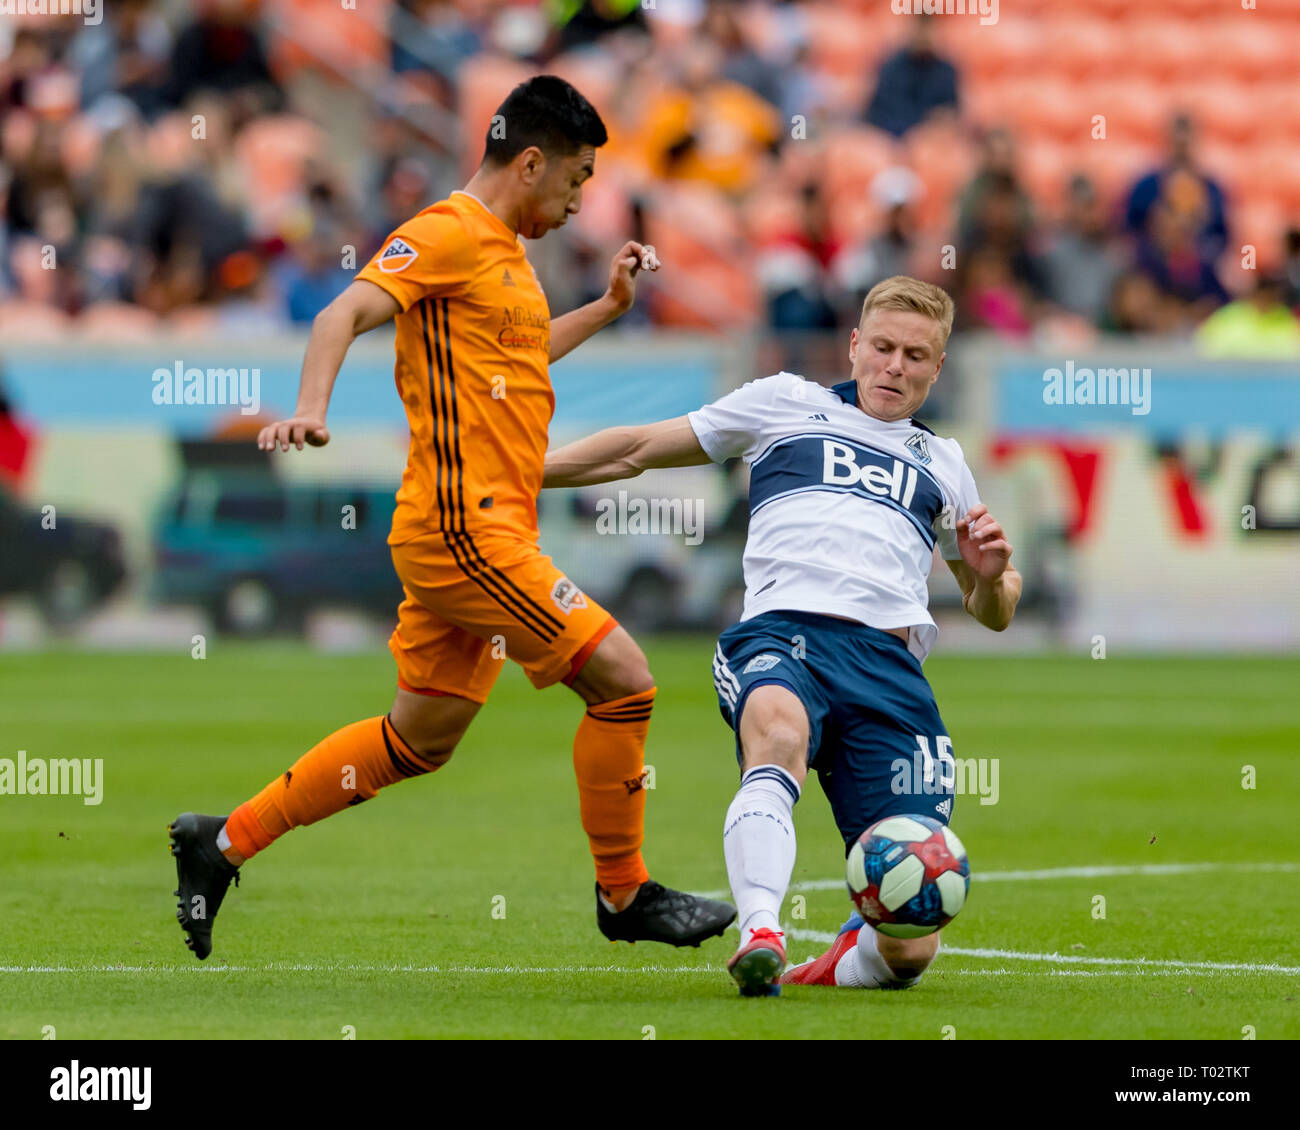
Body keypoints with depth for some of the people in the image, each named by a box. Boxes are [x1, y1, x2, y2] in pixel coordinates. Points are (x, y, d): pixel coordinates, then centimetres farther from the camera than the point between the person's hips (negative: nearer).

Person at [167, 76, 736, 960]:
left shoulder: (502, 252, 20)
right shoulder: (450, 234, -10)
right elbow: (348, 313, -22)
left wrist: (608, 308, 31)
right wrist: (312, 407, -38)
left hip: (481, 533, 10)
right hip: (466, 530, -10)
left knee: (418, 741, 14)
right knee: (623, 678, -10)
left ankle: (223, 844, 20)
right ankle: (624, 894, 2)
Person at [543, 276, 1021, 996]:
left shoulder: (941, 464, 32)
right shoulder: (786, 405, 25)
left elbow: (992, 613, 37)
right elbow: (637, 451, 28)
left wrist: (990, 575, 12)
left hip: (890, 663, 2)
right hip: (782, 634, -2)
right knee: (779, 729, -44)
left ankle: (850, 956, 22)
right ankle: (760, 935, -54)